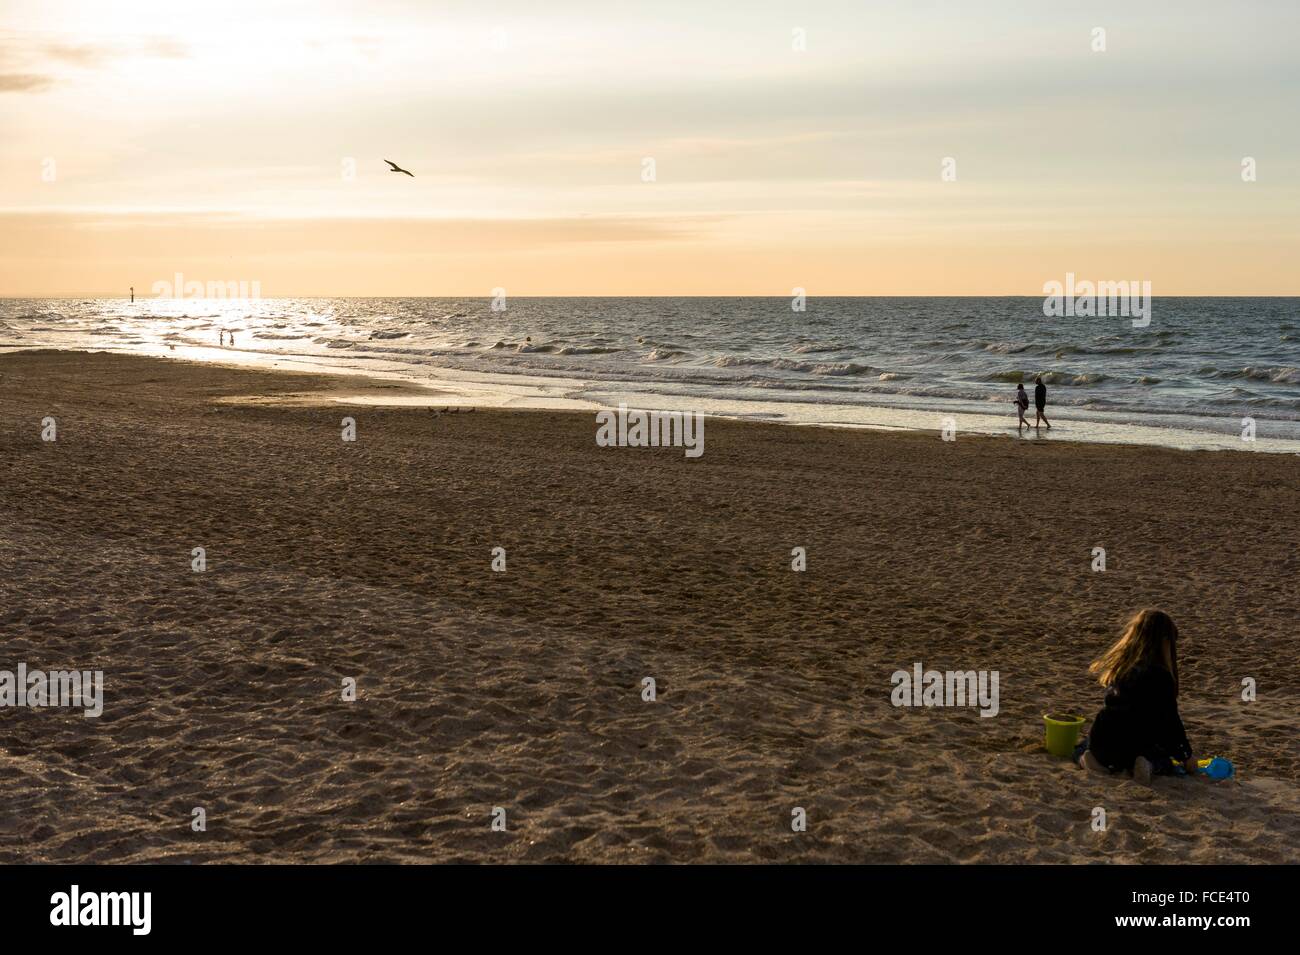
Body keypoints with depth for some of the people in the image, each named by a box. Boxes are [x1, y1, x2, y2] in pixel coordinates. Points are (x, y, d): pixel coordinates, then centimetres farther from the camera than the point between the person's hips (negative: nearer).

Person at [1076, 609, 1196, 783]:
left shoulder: (1118, 665, 9)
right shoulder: (1161, 676, -9)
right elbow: (1170, 720, -5)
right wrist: (1187, 756, 9)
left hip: (1100, 741, 3)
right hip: (1134, 747, -3)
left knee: (1083, 746, 35)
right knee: (1164, 763, 27)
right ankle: (1147, 766, -7)